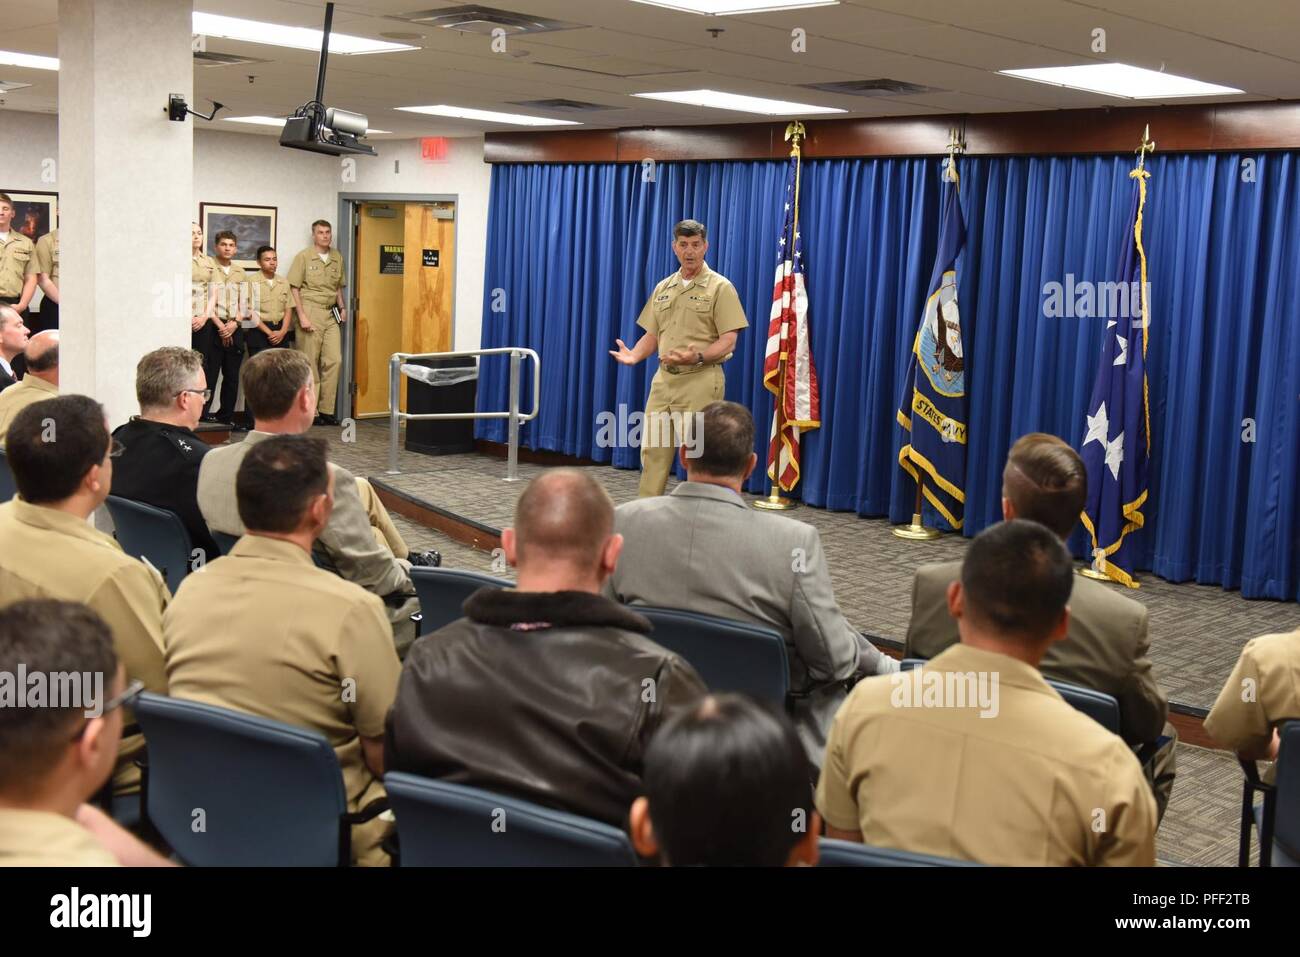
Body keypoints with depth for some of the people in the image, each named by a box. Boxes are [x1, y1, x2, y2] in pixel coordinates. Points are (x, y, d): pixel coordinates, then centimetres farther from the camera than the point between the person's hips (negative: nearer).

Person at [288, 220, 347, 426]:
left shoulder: (337, 258, 14)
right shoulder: (303, 257, -2)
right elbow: (294, 288, -4)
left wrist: (342, 307, 9)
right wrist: (302, 316, -11)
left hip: (331, 314, 5)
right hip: (310, 311, -5)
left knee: (334, 360, -1)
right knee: (309, 363, -1)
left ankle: (326, 409, 6)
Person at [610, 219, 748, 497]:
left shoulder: (720, 287, -4)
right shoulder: (663, 288, 14)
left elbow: (728, 340, -10)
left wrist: (698, 356, -28)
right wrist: (634, 355, -4)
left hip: (700, 381, -6)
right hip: (663, 379, 6)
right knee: (652, 450, 7)